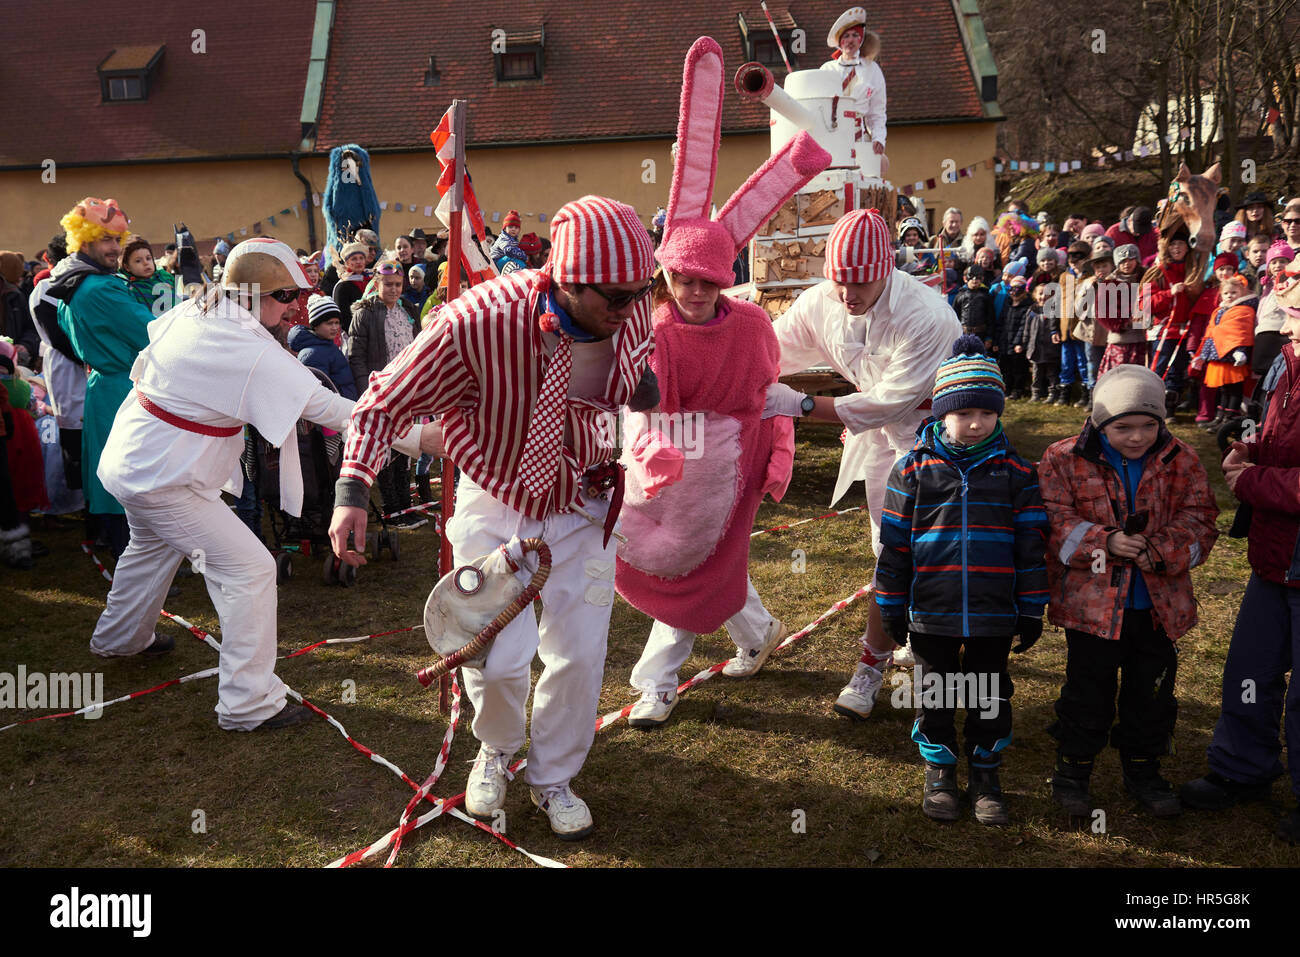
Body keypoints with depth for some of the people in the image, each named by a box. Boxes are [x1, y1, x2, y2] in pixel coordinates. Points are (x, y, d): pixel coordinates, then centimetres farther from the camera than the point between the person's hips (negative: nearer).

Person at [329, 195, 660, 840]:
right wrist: (353, 489, -28)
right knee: (498, 657, -4)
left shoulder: (632, 311, -18)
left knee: (580, 656, 4)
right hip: (495, 506, -3)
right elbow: (386, 401, -18)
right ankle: (495, 752, 33)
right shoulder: (479, 323, -31)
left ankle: (552, 779, 31)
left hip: (581, 507, 3)